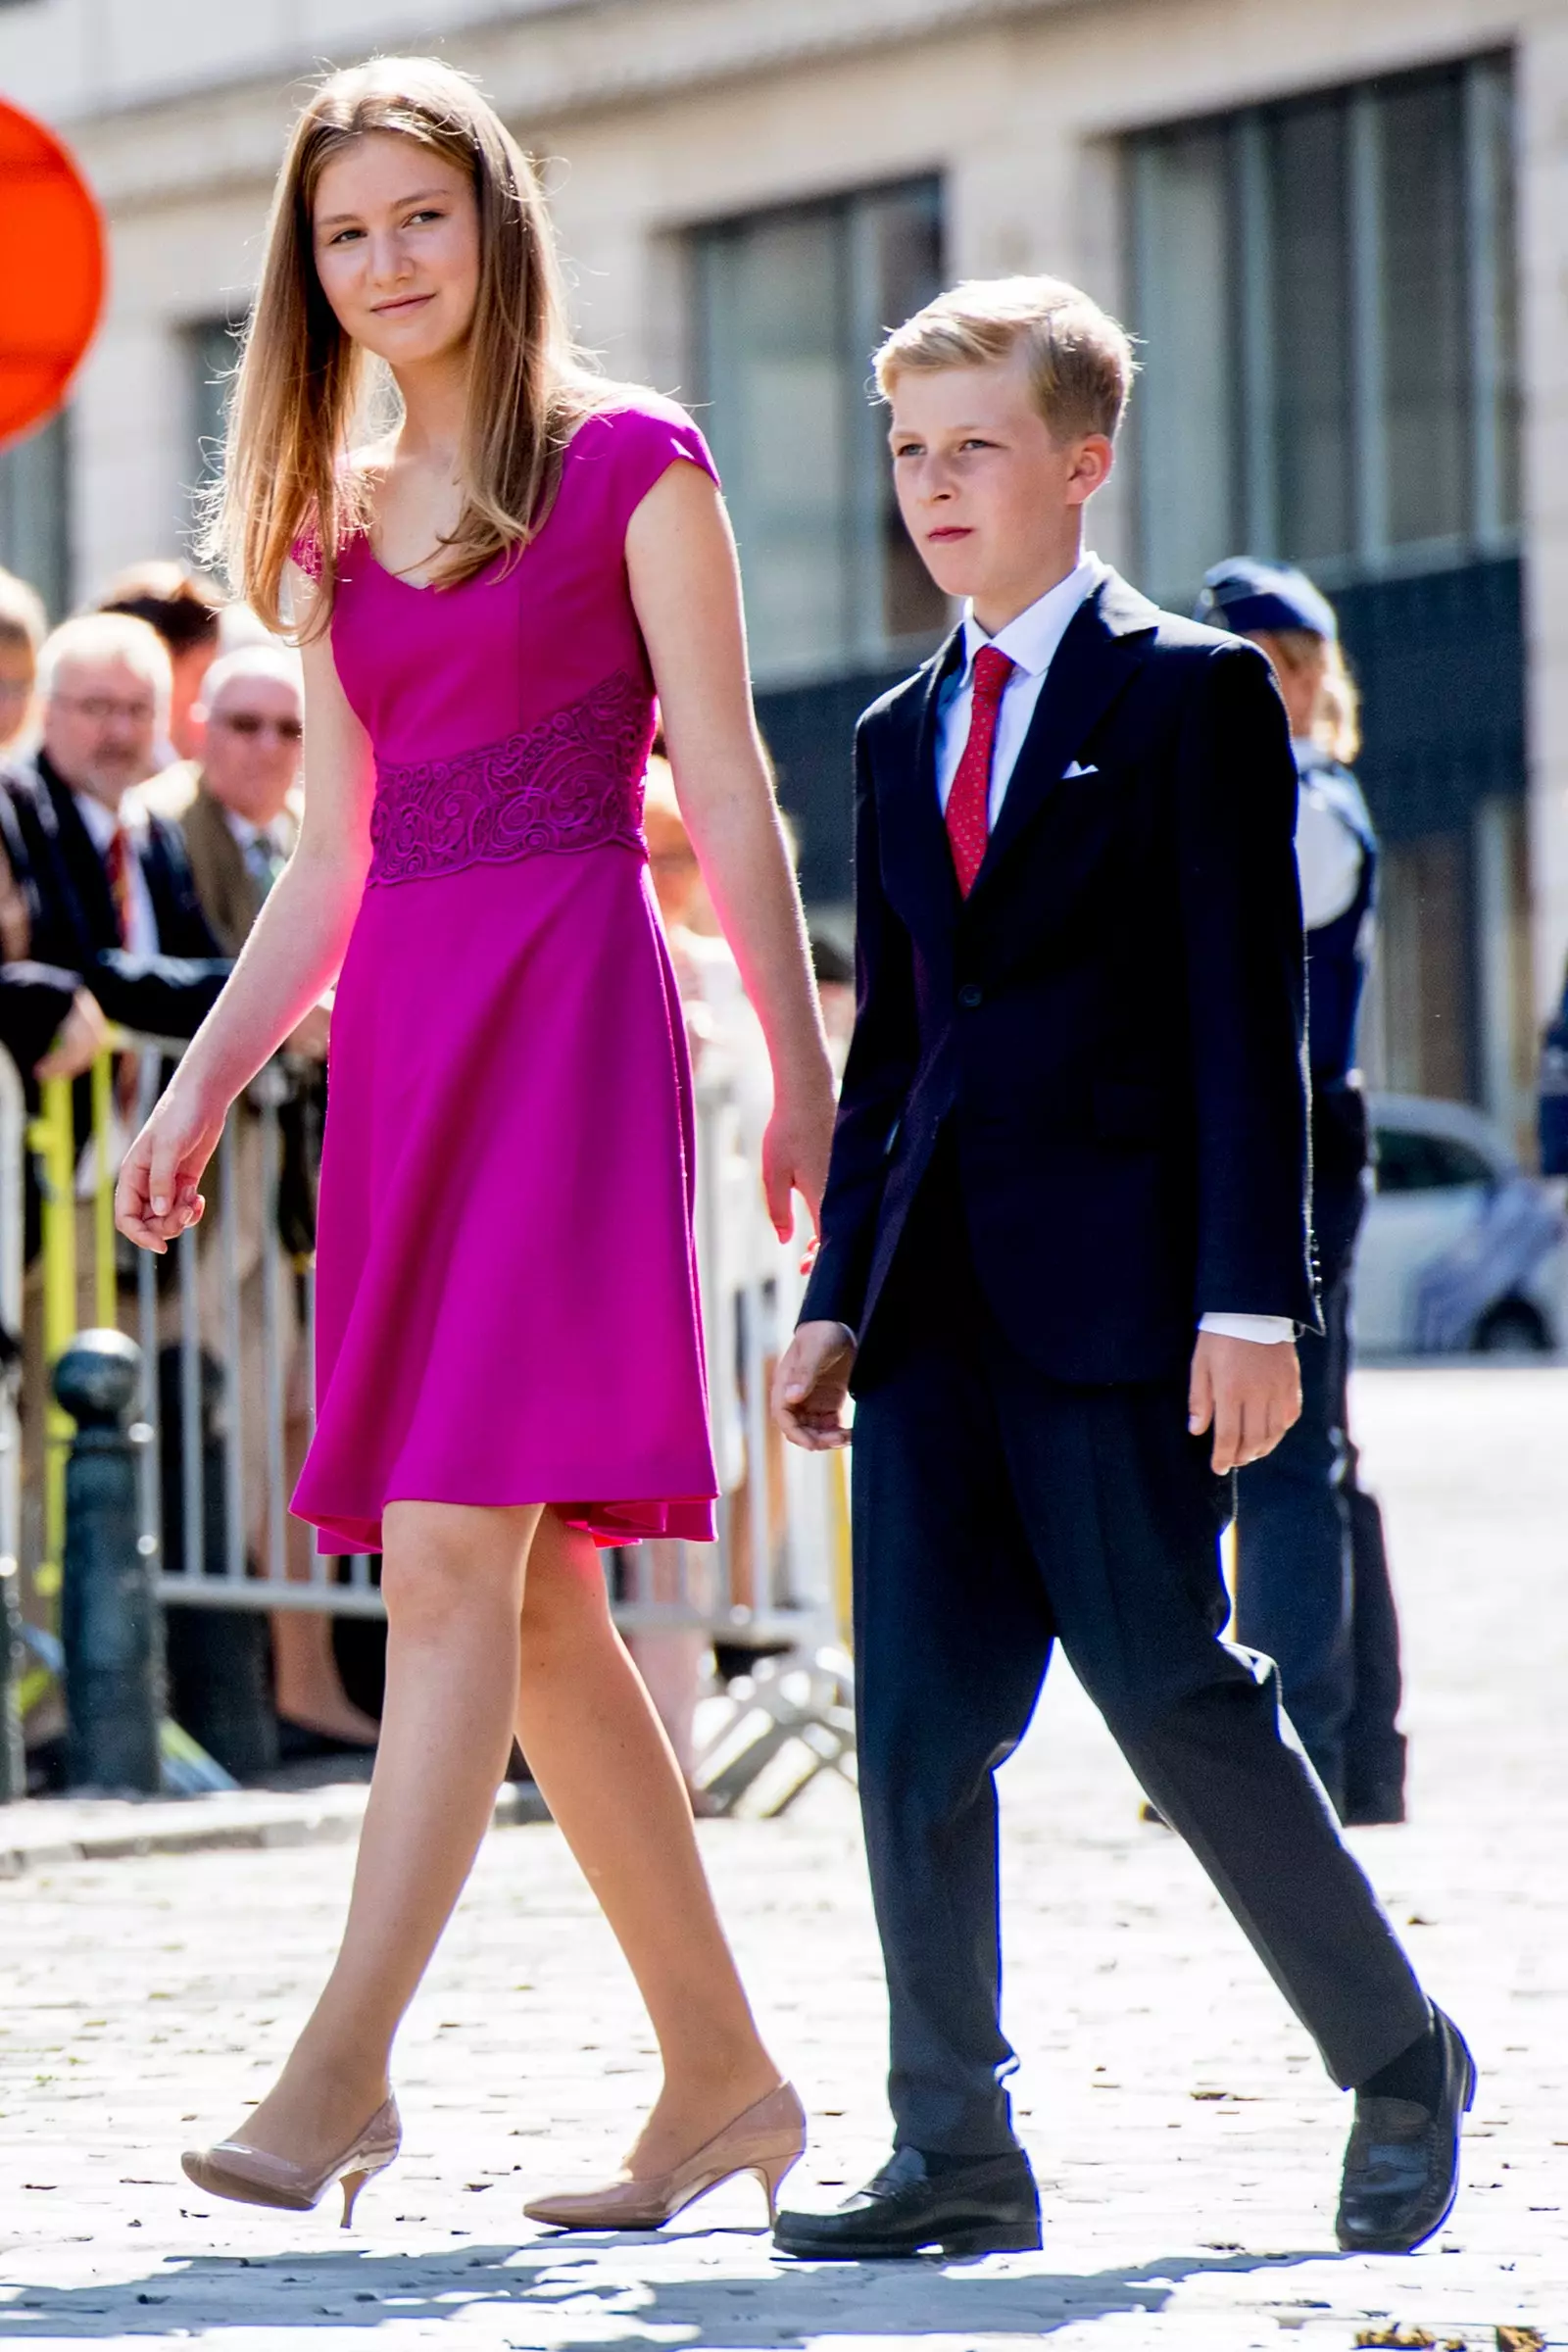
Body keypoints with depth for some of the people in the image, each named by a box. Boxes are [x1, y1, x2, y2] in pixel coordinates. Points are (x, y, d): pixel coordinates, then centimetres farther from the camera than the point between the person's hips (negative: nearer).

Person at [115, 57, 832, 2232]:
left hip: (569, 1012, -7)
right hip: (397, 1034, 7)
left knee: (453, 1561, -15)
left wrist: (804, 1076, -5)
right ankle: (723, 2075, 13)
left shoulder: (630, 464, 0)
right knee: (532, 1608, 6)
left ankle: (344, 2062, -18)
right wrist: (201, 1086, 11)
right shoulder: (336, 521, 17)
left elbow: (728, 796, -2)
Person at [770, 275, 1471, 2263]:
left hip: (1115, 1286, -6)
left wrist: (1249, 1298, -14)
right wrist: (838, 1297, 12)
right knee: (917, 1716, 0)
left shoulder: (1194, 696, -2)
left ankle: (1398, 2059, 14)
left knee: (1172, 1688, -4)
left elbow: (1246, 1016, -7)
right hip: (940, 1308, 6)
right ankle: (955, 2150, 4)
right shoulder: (902, 738, 17)